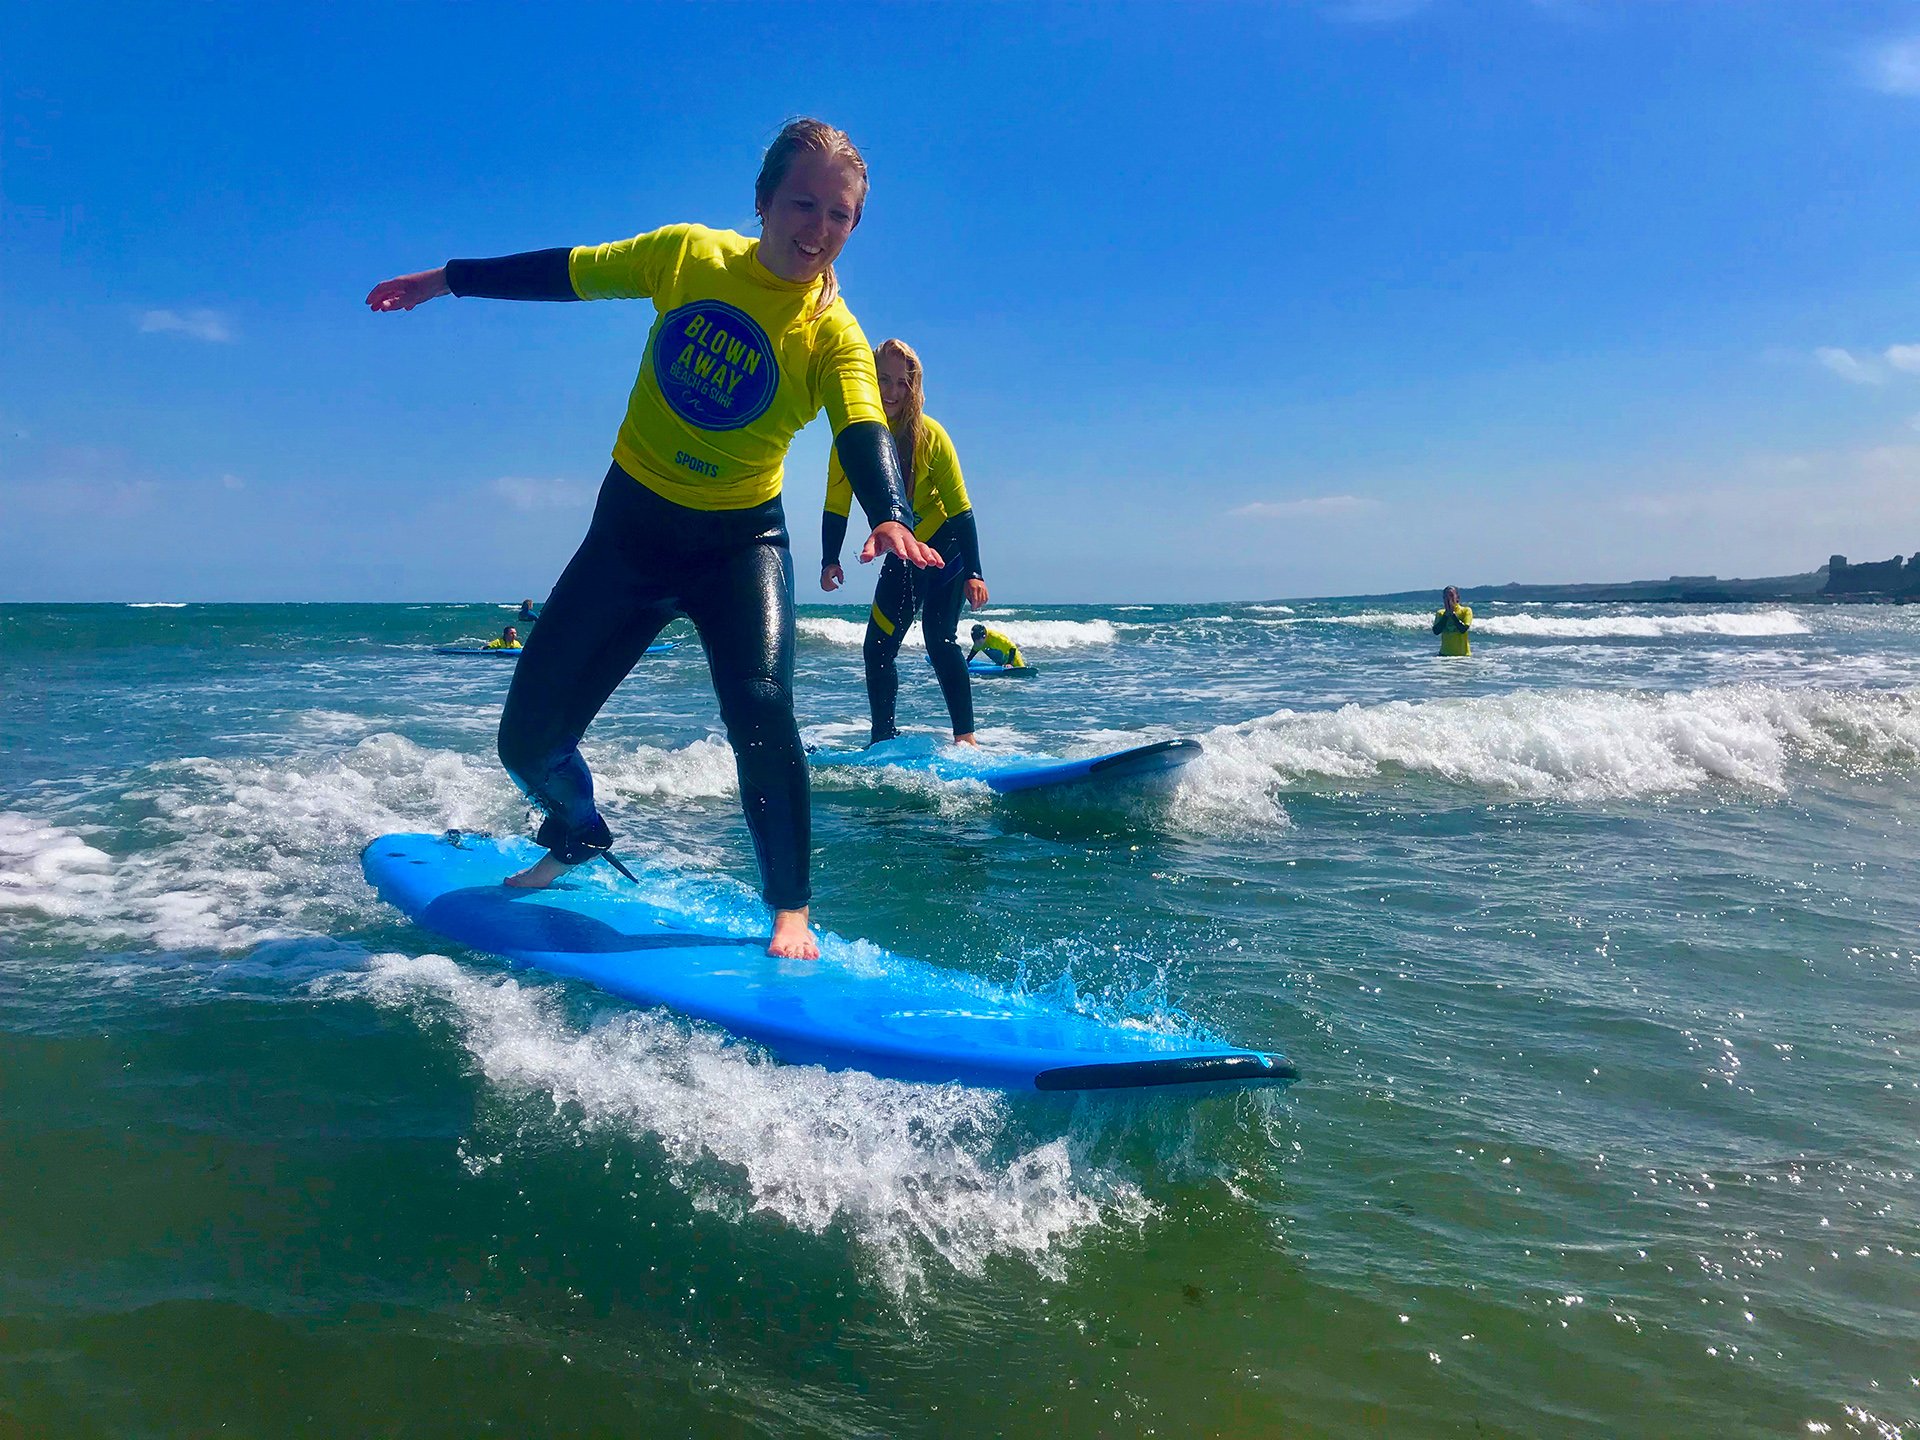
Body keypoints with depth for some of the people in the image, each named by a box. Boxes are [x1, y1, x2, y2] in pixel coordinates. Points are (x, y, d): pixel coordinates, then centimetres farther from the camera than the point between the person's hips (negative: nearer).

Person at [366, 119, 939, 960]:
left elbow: (863, 434, -32)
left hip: (741, 542, -3)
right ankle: (579, 836, 38)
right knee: (528, 742, 3)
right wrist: (447, 280, 16)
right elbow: (567, 274, 8)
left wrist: (890, 517, -52)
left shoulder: (833, 335, -14)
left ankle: (790, 911, -9)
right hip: (631, 525, 3)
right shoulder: (688, 254, -5)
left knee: (759, 706, -29)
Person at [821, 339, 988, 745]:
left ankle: (966, 737, -12)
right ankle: (883, 738, 14)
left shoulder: (930, 435, -19)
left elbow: (960, 508, -17)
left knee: (938, 639, -16)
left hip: (945, 547, -4)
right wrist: (830, 561, -14)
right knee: (877, 648, 2)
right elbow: (837, 505, -3)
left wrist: (973, 573, -21)